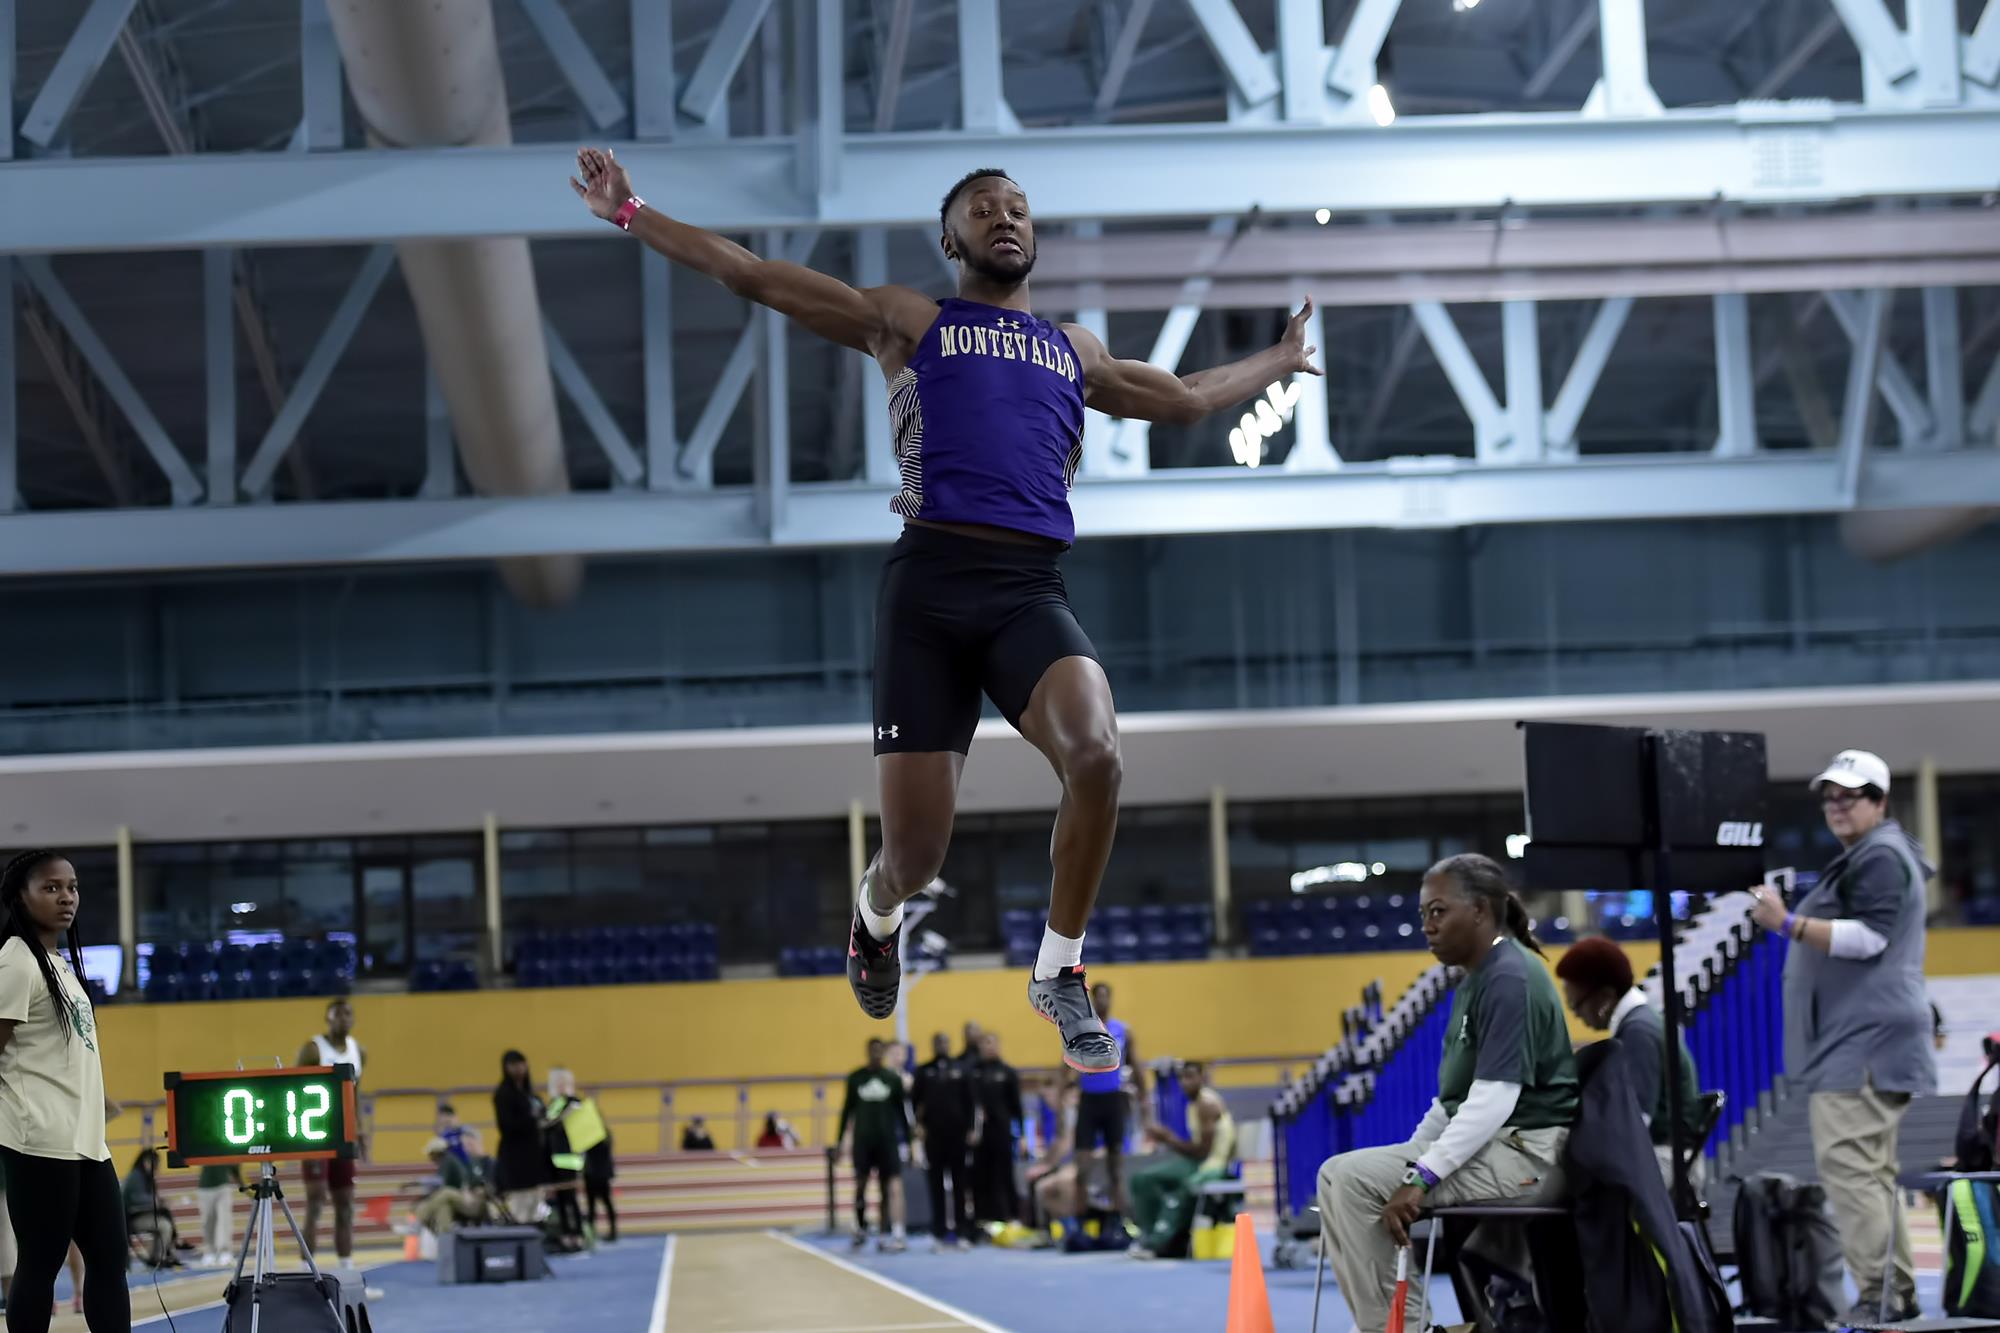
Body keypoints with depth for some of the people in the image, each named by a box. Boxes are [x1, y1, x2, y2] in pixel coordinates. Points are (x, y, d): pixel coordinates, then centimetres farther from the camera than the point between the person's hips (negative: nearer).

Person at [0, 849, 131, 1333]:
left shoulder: (61, 962, 17)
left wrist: (82, 1127, 16)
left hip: (83, 1139, 9)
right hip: (42, 1141, -9)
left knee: (109, 1257, 8)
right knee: (40, 1262, -4)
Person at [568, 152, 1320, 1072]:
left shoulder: (1075, 350, 27)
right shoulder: (905, 322, 16)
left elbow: (1187, 399, 42)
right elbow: (751, 276, 14)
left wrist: (1280, 360, 50)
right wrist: (630, 214, 11)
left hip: (1033, 588, 2)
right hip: (931, 581, -2)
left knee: (1096, 758, -28)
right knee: (917, 851, -4)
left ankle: (1059, 975, -7)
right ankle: (876, 910, 37)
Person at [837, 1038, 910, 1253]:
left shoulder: (893, 1078, 2)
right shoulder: (856, 1078, 3)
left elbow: (901, 1110, 6)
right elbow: (847, 1109, 7)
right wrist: (840, 1141, 5)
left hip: (887, 1139, -1)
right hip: (862, 1140, 1)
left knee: (893, 1185, -7)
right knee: (861, 1185, 4)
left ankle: (896, 1234, -6)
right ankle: (861, 1229, 23)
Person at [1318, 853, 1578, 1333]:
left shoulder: (1510, 978, -14)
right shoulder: (1475, 981, 18)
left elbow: (1495, 1100, -23)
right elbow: (1453, 1098, 23)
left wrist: (1421, 1176, -25)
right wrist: (1409, 1160, 14)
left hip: (1526, 1153, -10)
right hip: (1488, 1145, 10)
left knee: (1353, 1179, -19)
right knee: (1340, 1176, 6)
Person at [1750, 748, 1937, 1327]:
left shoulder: (1880, 857, -10)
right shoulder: (1868, 857, 25)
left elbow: (1868, 937, -22)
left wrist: (1789, 923, -27)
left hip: (1863, 1044, -12)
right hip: (1862, 1040, 12)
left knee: (1846, 1161, -17)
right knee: (1871, 1170, 13)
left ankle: (1879, 1295, -20)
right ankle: (1897, 1291, 15)